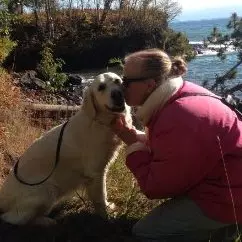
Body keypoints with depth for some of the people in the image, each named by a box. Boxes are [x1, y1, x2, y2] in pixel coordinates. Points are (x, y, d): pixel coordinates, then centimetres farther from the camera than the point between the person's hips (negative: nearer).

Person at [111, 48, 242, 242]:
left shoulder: (179, 121, -30)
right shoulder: (177, 96, 0)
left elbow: (156, 187, -22)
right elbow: (166, 150, 11)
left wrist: (134, 145, -12)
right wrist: (137, 140, -3)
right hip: (221, 178, 10)